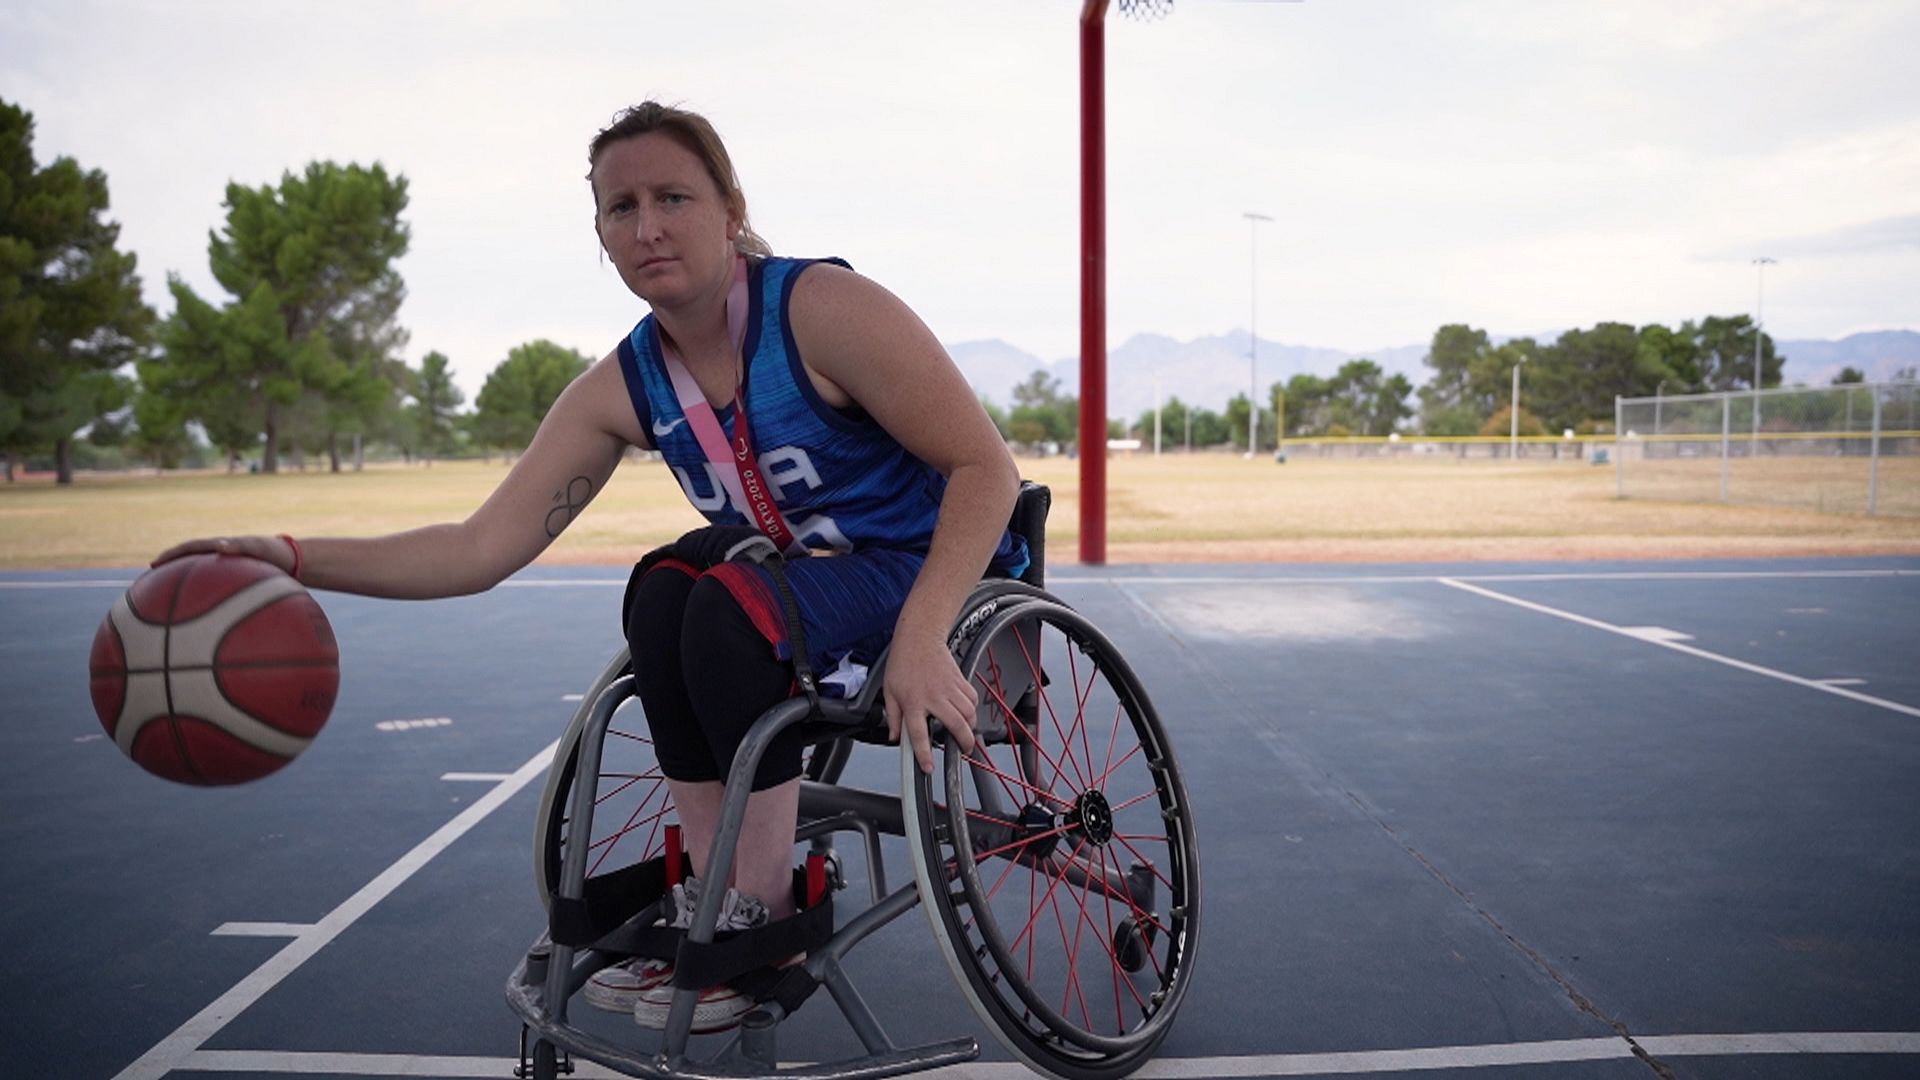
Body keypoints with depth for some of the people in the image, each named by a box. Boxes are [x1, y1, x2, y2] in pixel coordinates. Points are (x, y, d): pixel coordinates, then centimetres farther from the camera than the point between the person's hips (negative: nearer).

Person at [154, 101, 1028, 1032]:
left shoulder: (822, 309, -22)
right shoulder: (622, 389, -4)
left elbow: (985, 468, -20)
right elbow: (484, 546, -8)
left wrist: (920, 633, -33)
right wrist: (295, 559, -20)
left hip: (945, 571, -5)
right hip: (815, 582, 6)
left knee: (733, 608, -28)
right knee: (664, 590, -19)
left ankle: (762, 921, -12)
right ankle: (711, 898, -7)